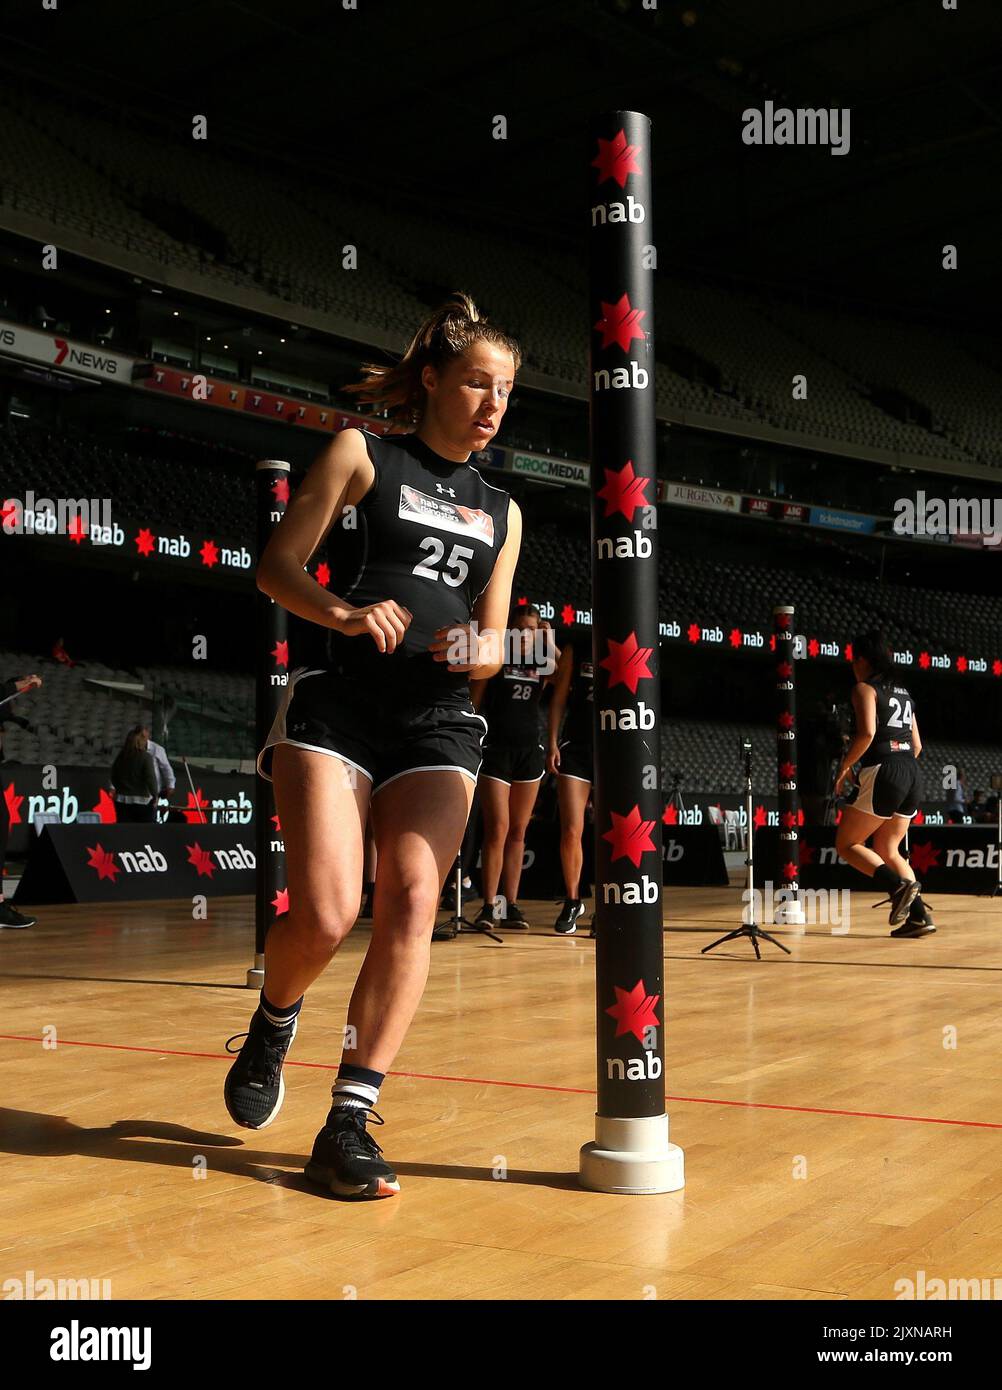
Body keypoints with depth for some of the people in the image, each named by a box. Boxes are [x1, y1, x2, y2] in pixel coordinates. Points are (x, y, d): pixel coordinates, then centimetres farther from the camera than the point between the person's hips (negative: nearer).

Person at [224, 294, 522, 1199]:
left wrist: (483, 650, -3)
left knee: (411, 906, -13)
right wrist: (343, 612, -16)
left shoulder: (501, 511, 23)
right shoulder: (363, 454, 10)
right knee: (324, 916, -14)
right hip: (339, 707, -4)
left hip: (440, 723, 4)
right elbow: (277, 567, 3)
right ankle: (273, 1026, 20)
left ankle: (350, 1120, -7)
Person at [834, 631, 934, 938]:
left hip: (883, 773, -8)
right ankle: (919, 915, 2)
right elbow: (917, 745, 20)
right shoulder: (903, 693, 21)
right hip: (911, 774, 8)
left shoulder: (865, 688, -3)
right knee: (887, 850, 17)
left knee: (847, 844, 3)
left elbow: (867, 732, -18)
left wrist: (844, 766, -8)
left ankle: (899, 886, -18)